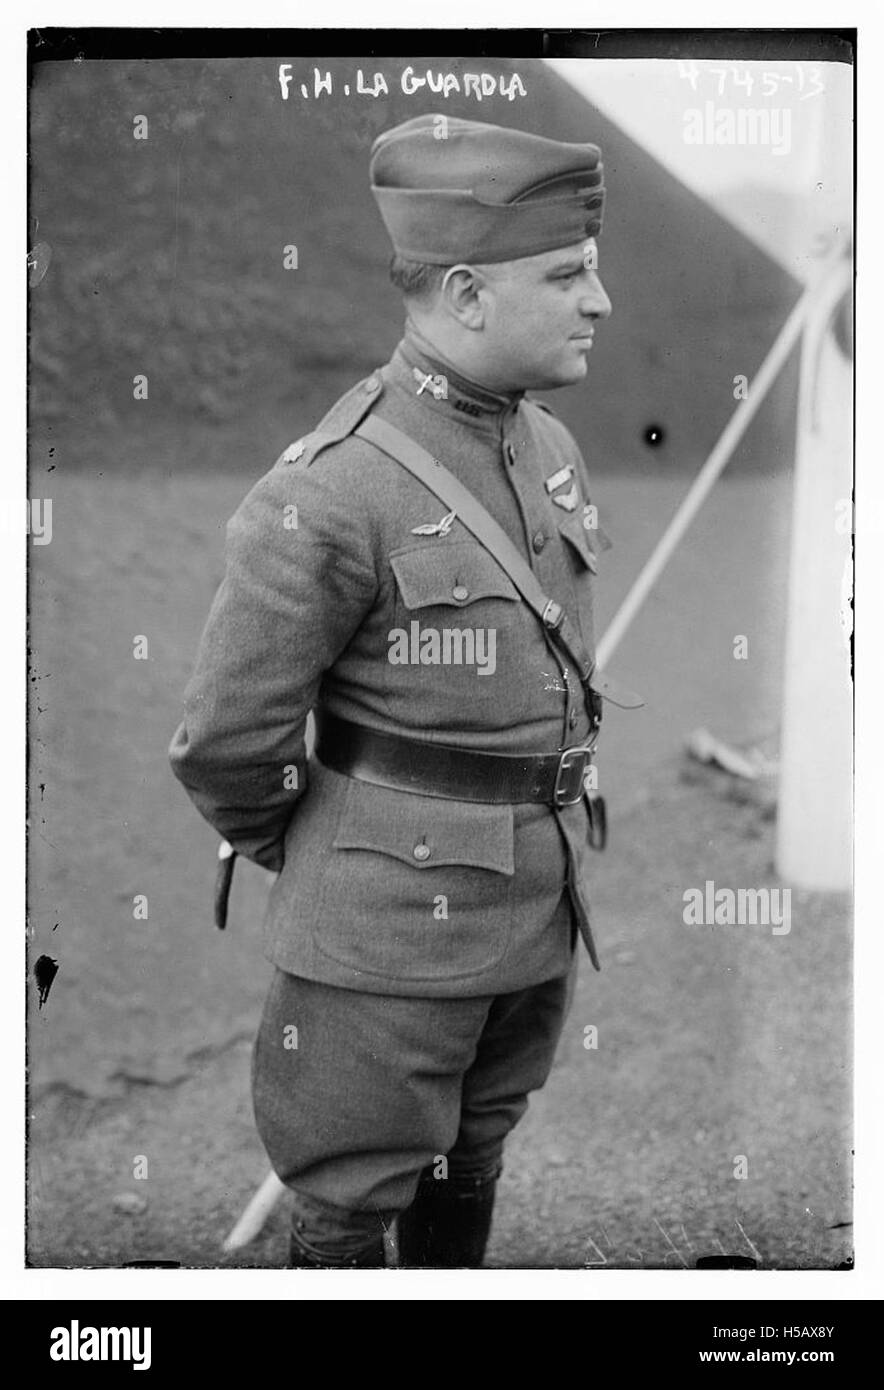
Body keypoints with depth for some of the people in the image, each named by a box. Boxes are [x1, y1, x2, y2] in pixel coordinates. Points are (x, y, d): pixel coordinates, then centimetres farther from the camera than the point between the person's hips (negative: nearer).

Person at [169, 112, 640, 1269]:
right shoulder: (329, 494, -22)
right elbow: (226, 741, -13)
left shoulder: (549, 445, 3)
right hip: (391, 918, -7)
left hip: (541, 905, 7)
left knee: (470, 1170, 23)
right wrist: (294, 858, 4)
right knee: (351, 1205, 10)